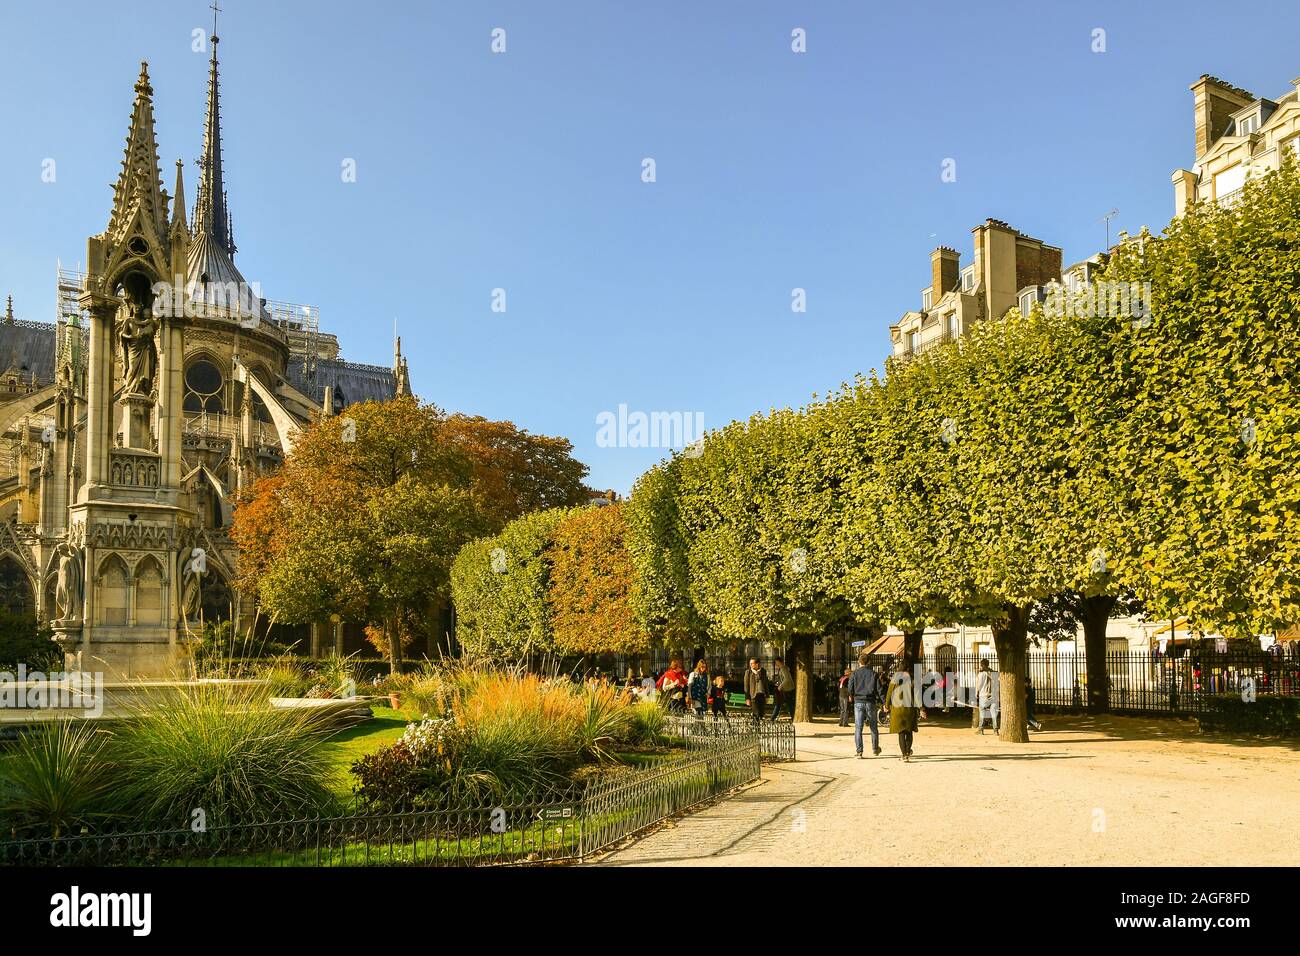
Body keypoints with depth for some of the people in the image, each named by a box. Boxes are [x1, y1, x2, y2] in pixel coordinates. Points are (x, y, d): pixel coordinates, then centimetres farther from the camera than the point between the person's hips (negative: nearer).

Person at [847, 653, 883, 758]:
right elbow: (879, 689, -3)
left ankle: (859, 752, -5)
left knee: (858, 728, 0)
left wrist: (851, 696, 21)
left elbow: (850, 689, -2)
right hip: (870, 702, 1)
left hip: (858, 702, -1)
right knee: (874, 727, 16)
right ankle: (875, 750, 26)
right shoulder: (873, 673, 1)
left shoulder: (854, 674, 0)